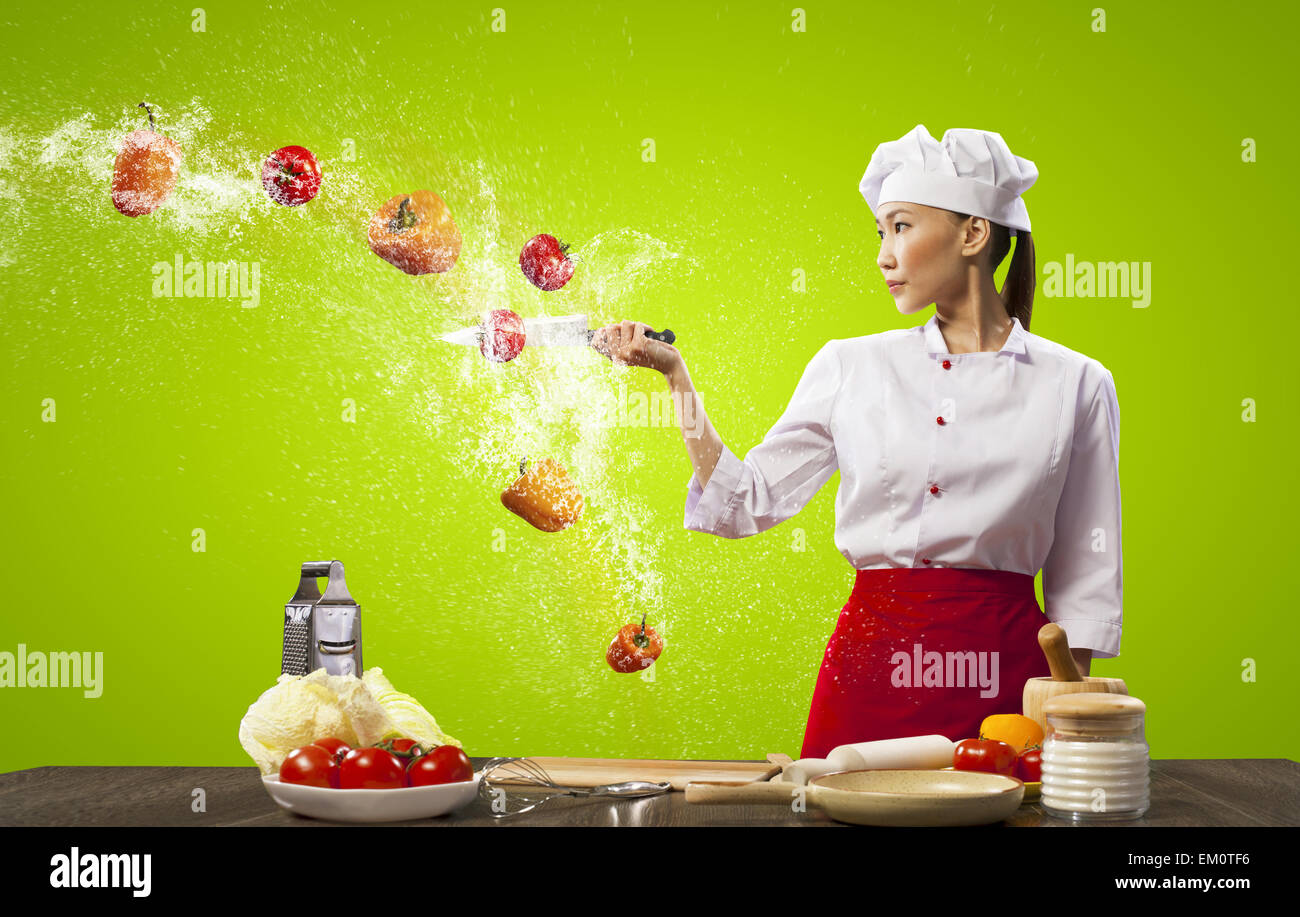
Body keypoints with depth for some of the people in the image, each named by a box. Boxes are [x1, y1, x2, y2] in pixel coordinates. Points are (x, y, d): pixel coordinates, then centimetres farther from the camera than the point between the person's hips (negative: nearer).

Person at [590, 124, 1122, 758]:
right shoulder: (852, 368, 8)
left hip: (1006, 669, -1)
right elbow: (746, 503, 9)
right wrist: (674, 373, 4)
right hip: (873, 666, 1)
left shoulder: (1075, 385, 3)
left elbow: (1084, 575, 7)